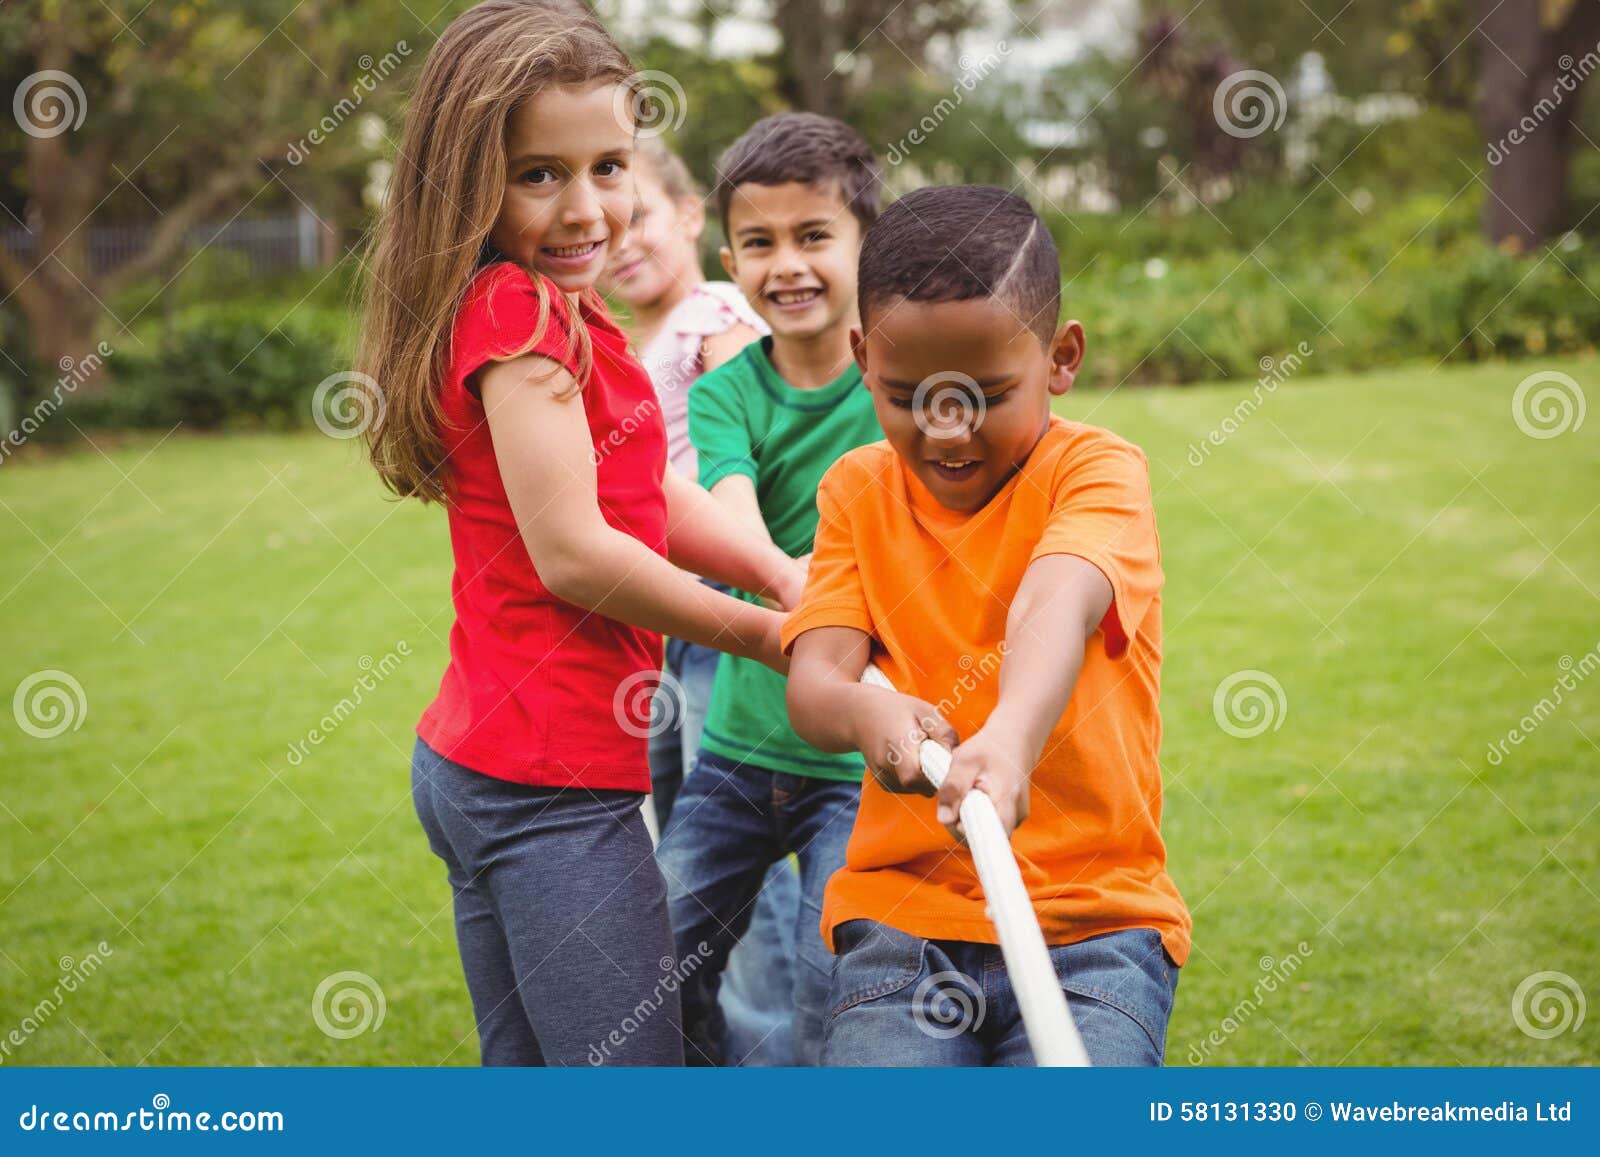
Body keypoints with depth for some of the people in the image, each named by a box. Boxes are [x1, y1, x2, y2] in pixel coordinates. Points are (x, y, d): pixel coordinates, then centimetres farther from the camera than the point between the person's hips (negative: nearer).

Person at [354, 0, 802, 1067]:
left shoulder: (559, 315, 16)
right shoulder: (521, 311, -14)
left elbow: (659, 498, 14)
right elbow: (569, 549, -20)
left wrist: (785, 575, -4)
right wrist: (761, 633, -8)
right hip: (552, 778, -10)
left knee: (526, 1076, 17)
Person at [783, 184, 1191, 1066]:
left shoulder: (1096, 471, -4)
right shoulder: (859, 490, 8)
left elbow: (1055, 604, -26)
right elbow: (814, 675, -6)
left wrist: (1009, 738, -47)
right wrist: (867, 712, -31)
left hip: (1094, 916, -2)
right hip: (905, 910, 3)